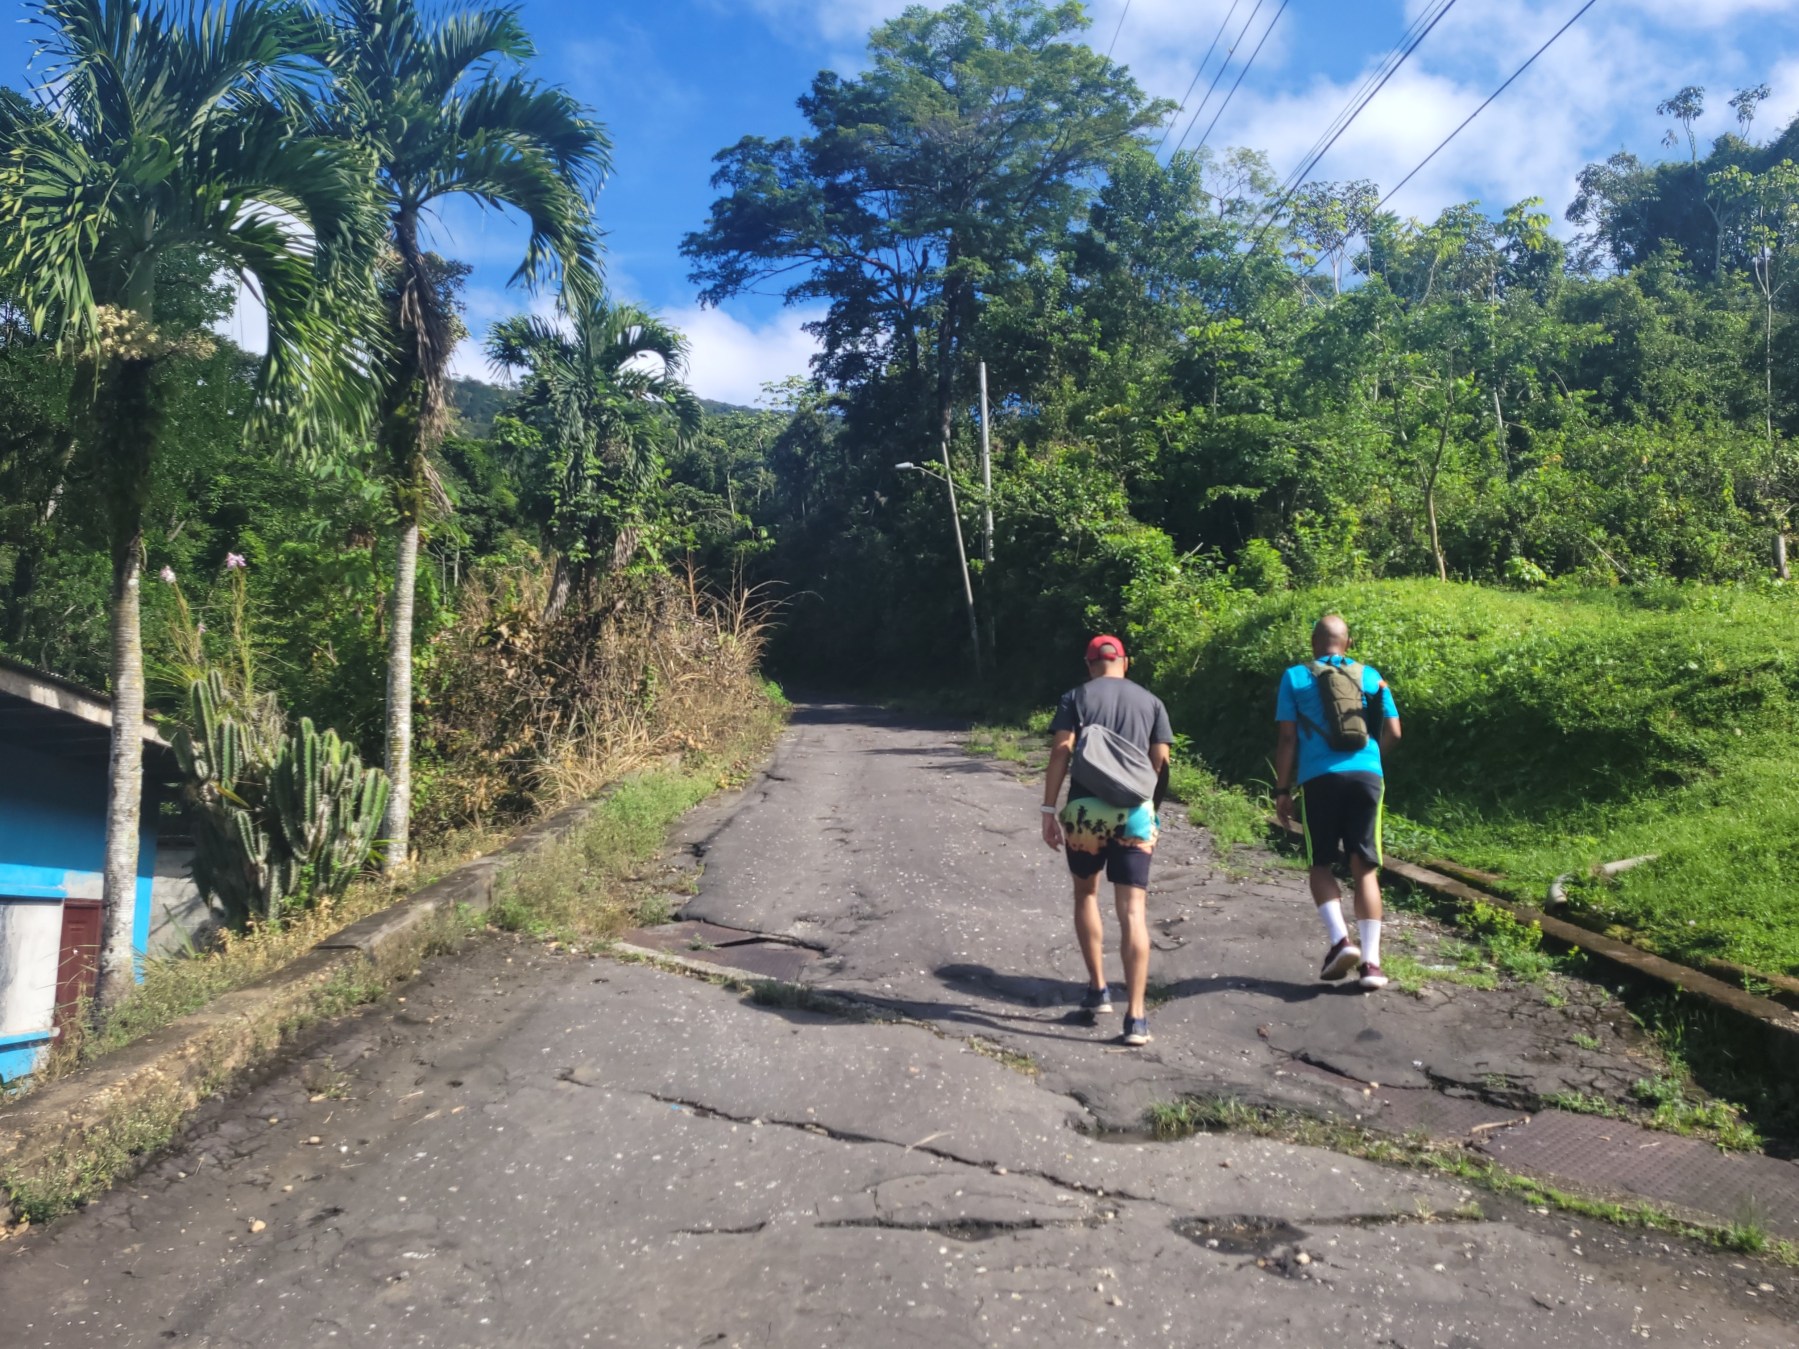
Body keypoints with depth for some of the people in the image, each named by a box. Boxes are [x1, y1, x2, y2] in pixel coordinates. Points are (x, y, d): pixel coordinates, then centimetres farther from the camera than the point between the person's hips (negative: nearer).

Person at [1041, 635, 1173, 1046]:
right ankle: (1136, 1016, -7)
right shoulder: (1150, 701, 11)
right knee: (1133, 910, -2)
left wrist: (1049, 809, -4)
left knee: (1086, 894, 21)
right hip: (1135, 813, 1)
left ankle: (1098, 988, 23)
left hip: (1085, 809, -1)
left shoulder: (1076, 697, 5)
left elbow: (1061, 751, -6)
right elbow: (1161, 760, 6)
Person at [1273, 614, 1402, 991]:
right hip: (1366, 776, 2)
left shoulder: (1295, 678, 7)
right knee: (1365, 868, 6)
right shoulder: (1371, 676, 12)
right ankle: (1371, 960, 1)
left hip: (1320, 778, -1)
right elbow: (1393, 733, 11)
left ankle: (1340, 939, -7)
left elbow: (1287, 738, 1)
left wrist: (1282, 790, 6)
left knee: (1322, 864, 12)